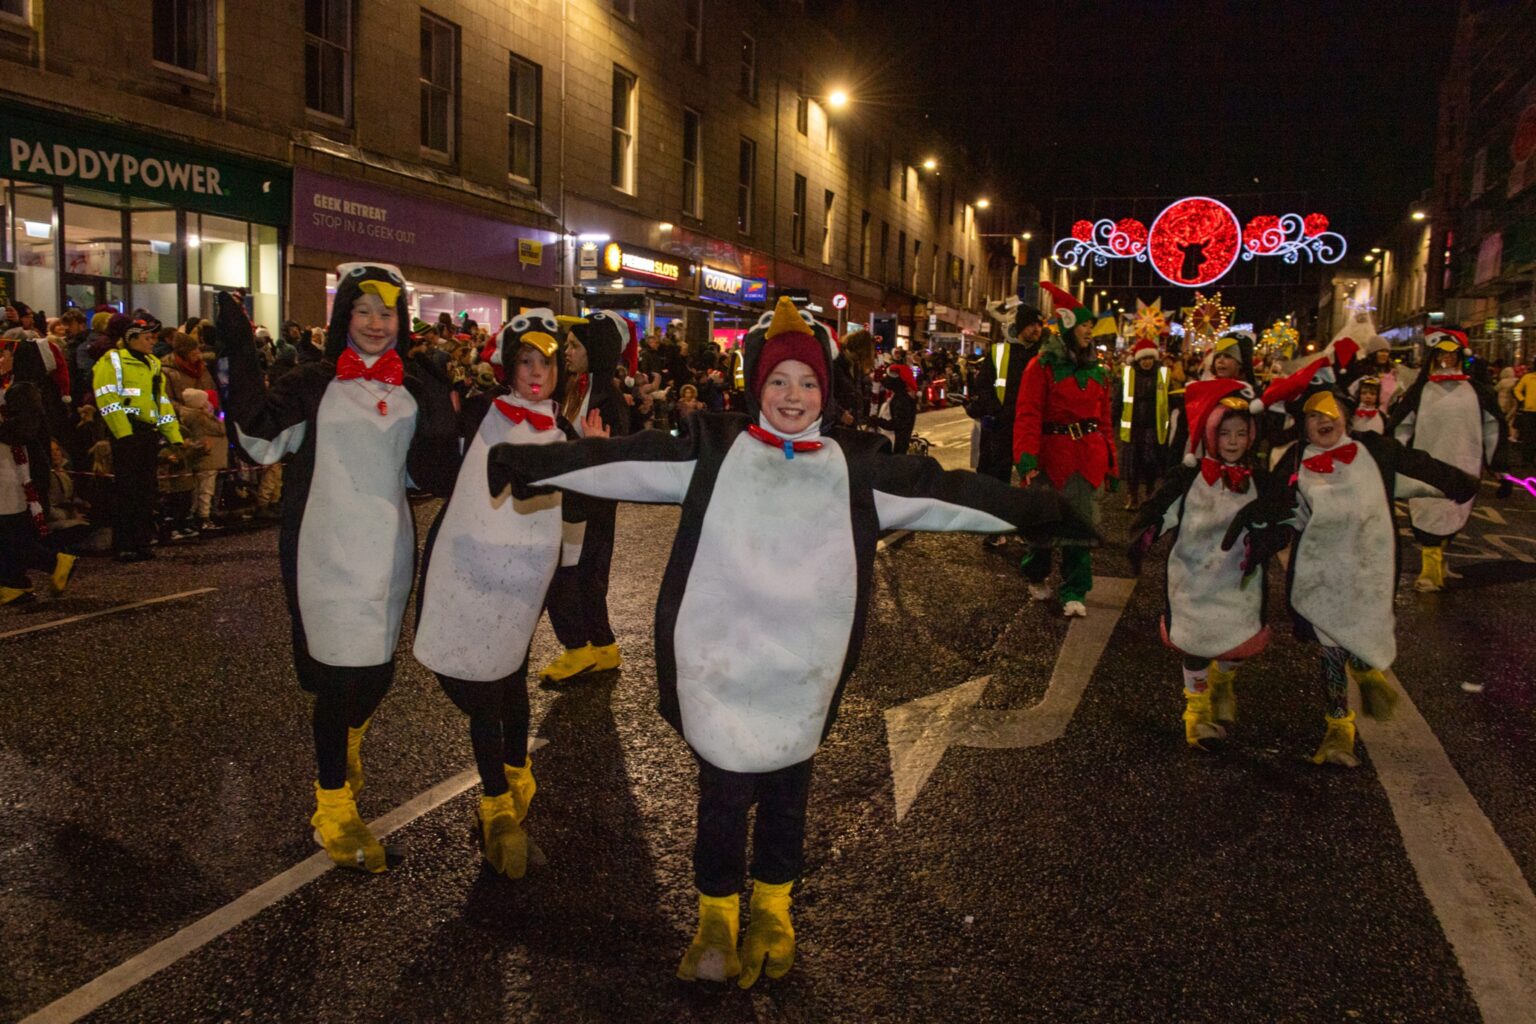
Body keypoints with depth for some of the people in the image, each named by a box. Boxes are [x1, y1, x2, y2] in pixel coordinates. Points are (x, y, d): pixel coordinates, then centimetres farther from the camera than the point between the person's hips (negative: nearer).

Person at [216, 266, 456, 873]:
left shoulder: (413, 394, 10)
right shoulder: (313, 384, 0)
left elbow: (431, 475, 2)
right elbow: (262, 441, -14)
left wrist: (441, 410, -12)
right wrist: (239, 358, -19)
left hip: (387, 550, 4)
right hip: (326, 550, -4)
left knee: (377, 670, 14)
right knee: (337, 674, -3)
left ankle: (346, 742, 48)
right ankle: (333, 805, 14)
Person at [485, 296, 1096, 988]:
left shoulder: (854, 465, 3)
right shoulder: (713, 450, 0)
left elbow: (944, 491, 2)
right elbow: (621, 461, -4)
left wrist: (1040, 513, 1)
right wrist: (528, 463, -10)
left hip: (803, 672, 2)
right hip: (720, 664, -2)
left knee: (786, 792, 16)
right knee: (724, 794, 4)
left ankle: (772, 910, 40)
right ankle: (717, 914, 30)